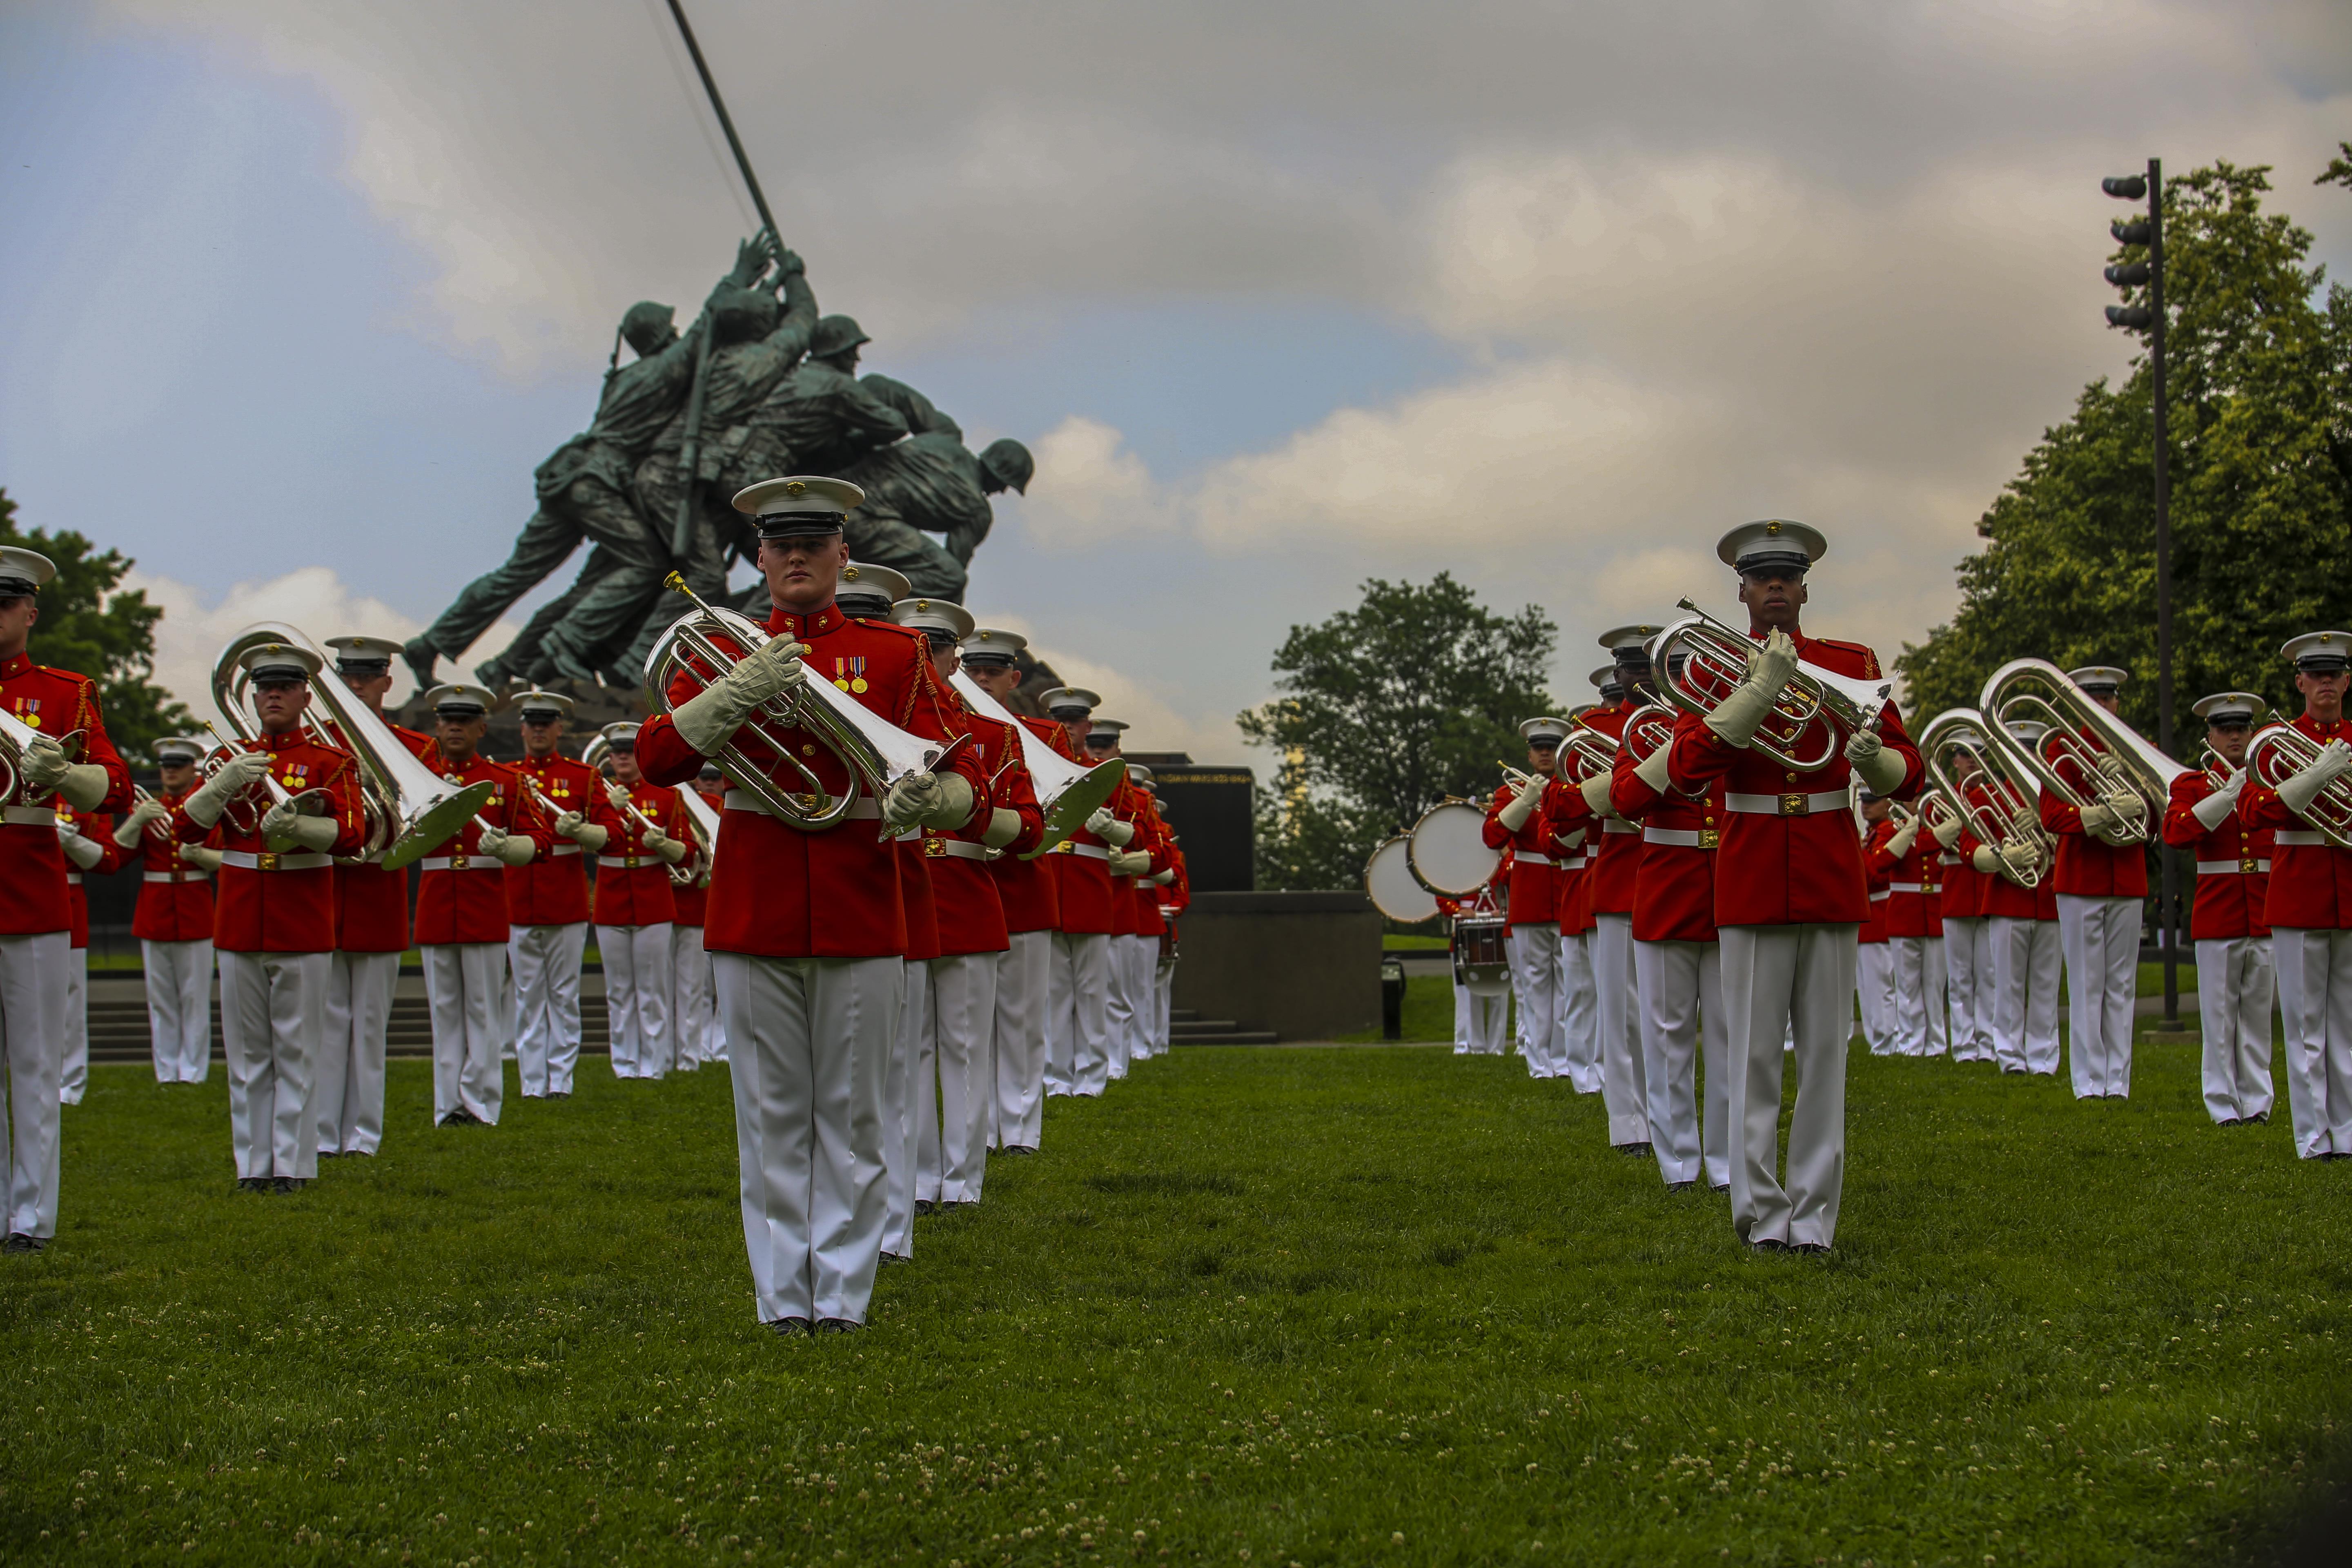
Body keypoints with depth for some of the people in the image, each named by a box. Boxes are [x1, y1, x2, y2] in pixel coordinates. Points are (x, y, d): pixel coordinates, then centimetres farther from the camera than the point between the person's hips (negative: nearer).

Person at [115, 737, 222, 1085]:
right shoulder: (145, 808, 10)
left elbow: (224, 860, -1)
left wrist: (198, 855, -22)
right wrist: (137, 820, -19)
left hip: (195, 910, -2)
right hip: (154, 912, 2)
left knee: (195, 997, -1)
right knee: (160, 997, 3)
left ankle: (193, 1071, 2)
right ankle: (166, 1071, 8)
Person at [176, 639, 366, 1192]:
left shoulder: (331, 762, 2)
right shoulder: (232, 759, 12)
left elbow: (351, 834, -11)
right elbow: (186, 826, 2)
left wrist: (299, 827, -29)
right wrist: (226, 783, -14)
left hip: (303, 927, -3)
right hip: (239, 924, 3)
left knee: (297, 1052, 0)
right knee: (247, 1052, 5)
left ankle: (293, 1164, 4)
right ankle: (253, 1164, 10)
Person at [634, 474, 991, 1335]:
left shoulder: (894, 653, 5)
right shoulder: (724, 653, 8)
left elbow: (966, 779, -2)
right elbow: (656, 759, -5)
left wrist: (925, 799, -26)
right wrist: (740, 692, -19)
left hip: (858, 911, -1)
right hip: (753, 906, 1)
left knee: (851, 1116, 3)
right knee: (772, 1115, 4)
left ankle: (842, 1294, 9)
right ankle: (783, 1297, 9)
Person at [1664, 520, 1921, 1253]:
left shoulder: (1851, 664, 6)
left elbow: (1908, 774, 2)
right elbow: (1686, 768, -13)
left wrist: (1873, 760, -22)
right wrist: (1756, 691, -22)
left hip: (1830, 881, 1)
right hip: (1752, 882, -1)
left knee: (1825, 1050, 2)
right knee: (1755, 1054, -2)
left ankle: (1815, 1214, 7)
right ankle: (1762, 1212, 5)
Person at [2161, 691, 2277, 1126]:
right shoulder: (2192, 785, 5)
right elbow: (2176, 833, -15)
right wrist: (2228, 794, -21)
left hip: (2265, 917, 2)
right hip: (2217, 917, -2)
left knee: (2258, 1015, 4)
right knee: (2219, 1014, -2)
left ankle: (2256, 1102, 9)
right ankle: (2224, 1106, 3)